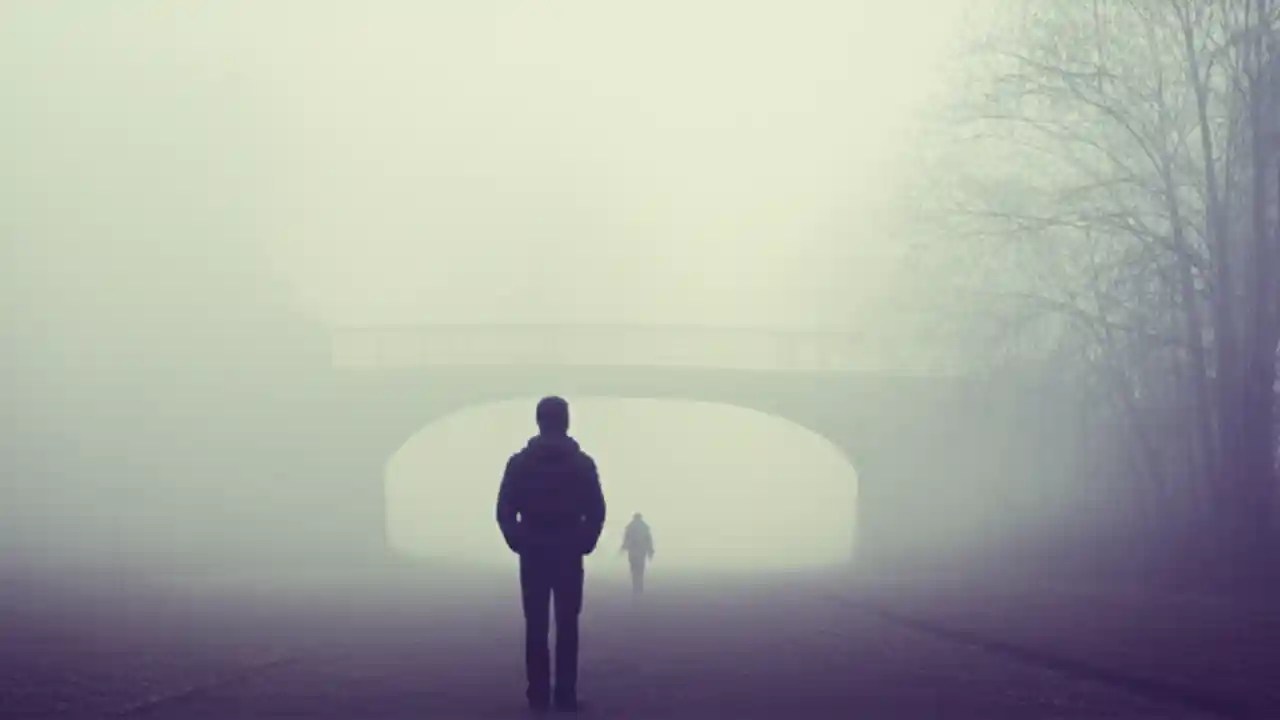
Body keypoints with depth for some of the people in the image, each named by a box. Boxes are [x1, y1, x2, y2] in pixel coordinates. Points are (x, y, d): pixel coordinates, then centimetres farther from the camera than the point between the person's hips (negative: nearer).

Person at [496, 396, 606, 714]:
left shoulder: (519, 462, -2)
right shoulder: (583, 463, -3)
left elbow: (505, 511, -3)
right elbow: (596, 512, -5)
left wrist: (518, 543, 8)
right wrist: (584, 543, 8)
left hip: (533, 555, 0)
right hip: (569, 555, 0)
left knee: (536, 627, 4)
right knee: (567, 627, 4)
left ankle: (538, 695, 3)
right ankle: (566, 695, 2)